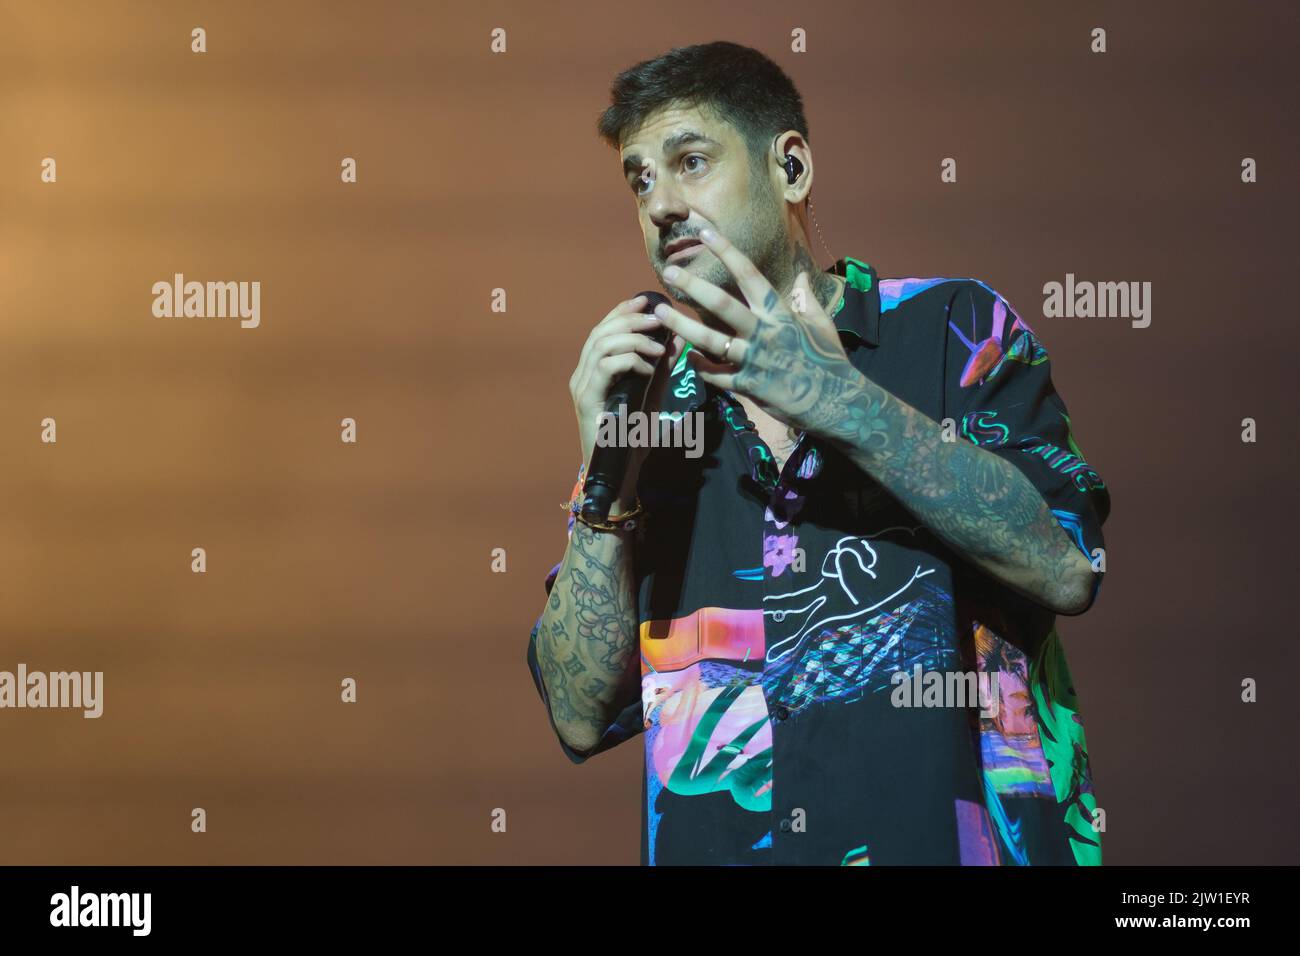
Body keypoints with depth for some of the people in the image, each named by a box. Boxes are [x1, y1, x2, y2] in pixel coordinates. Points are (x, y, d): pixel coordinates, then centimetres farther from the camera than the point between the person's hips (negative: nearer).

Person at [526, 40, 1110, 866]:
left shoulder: (952, 326, 4)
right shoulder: (653, 405, 10)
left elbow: (1066, 568, -11)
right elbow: (583, 717, 4)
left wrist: (843, 401, -16)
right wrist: (607, 480, -6)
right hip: (721, 841, 3)